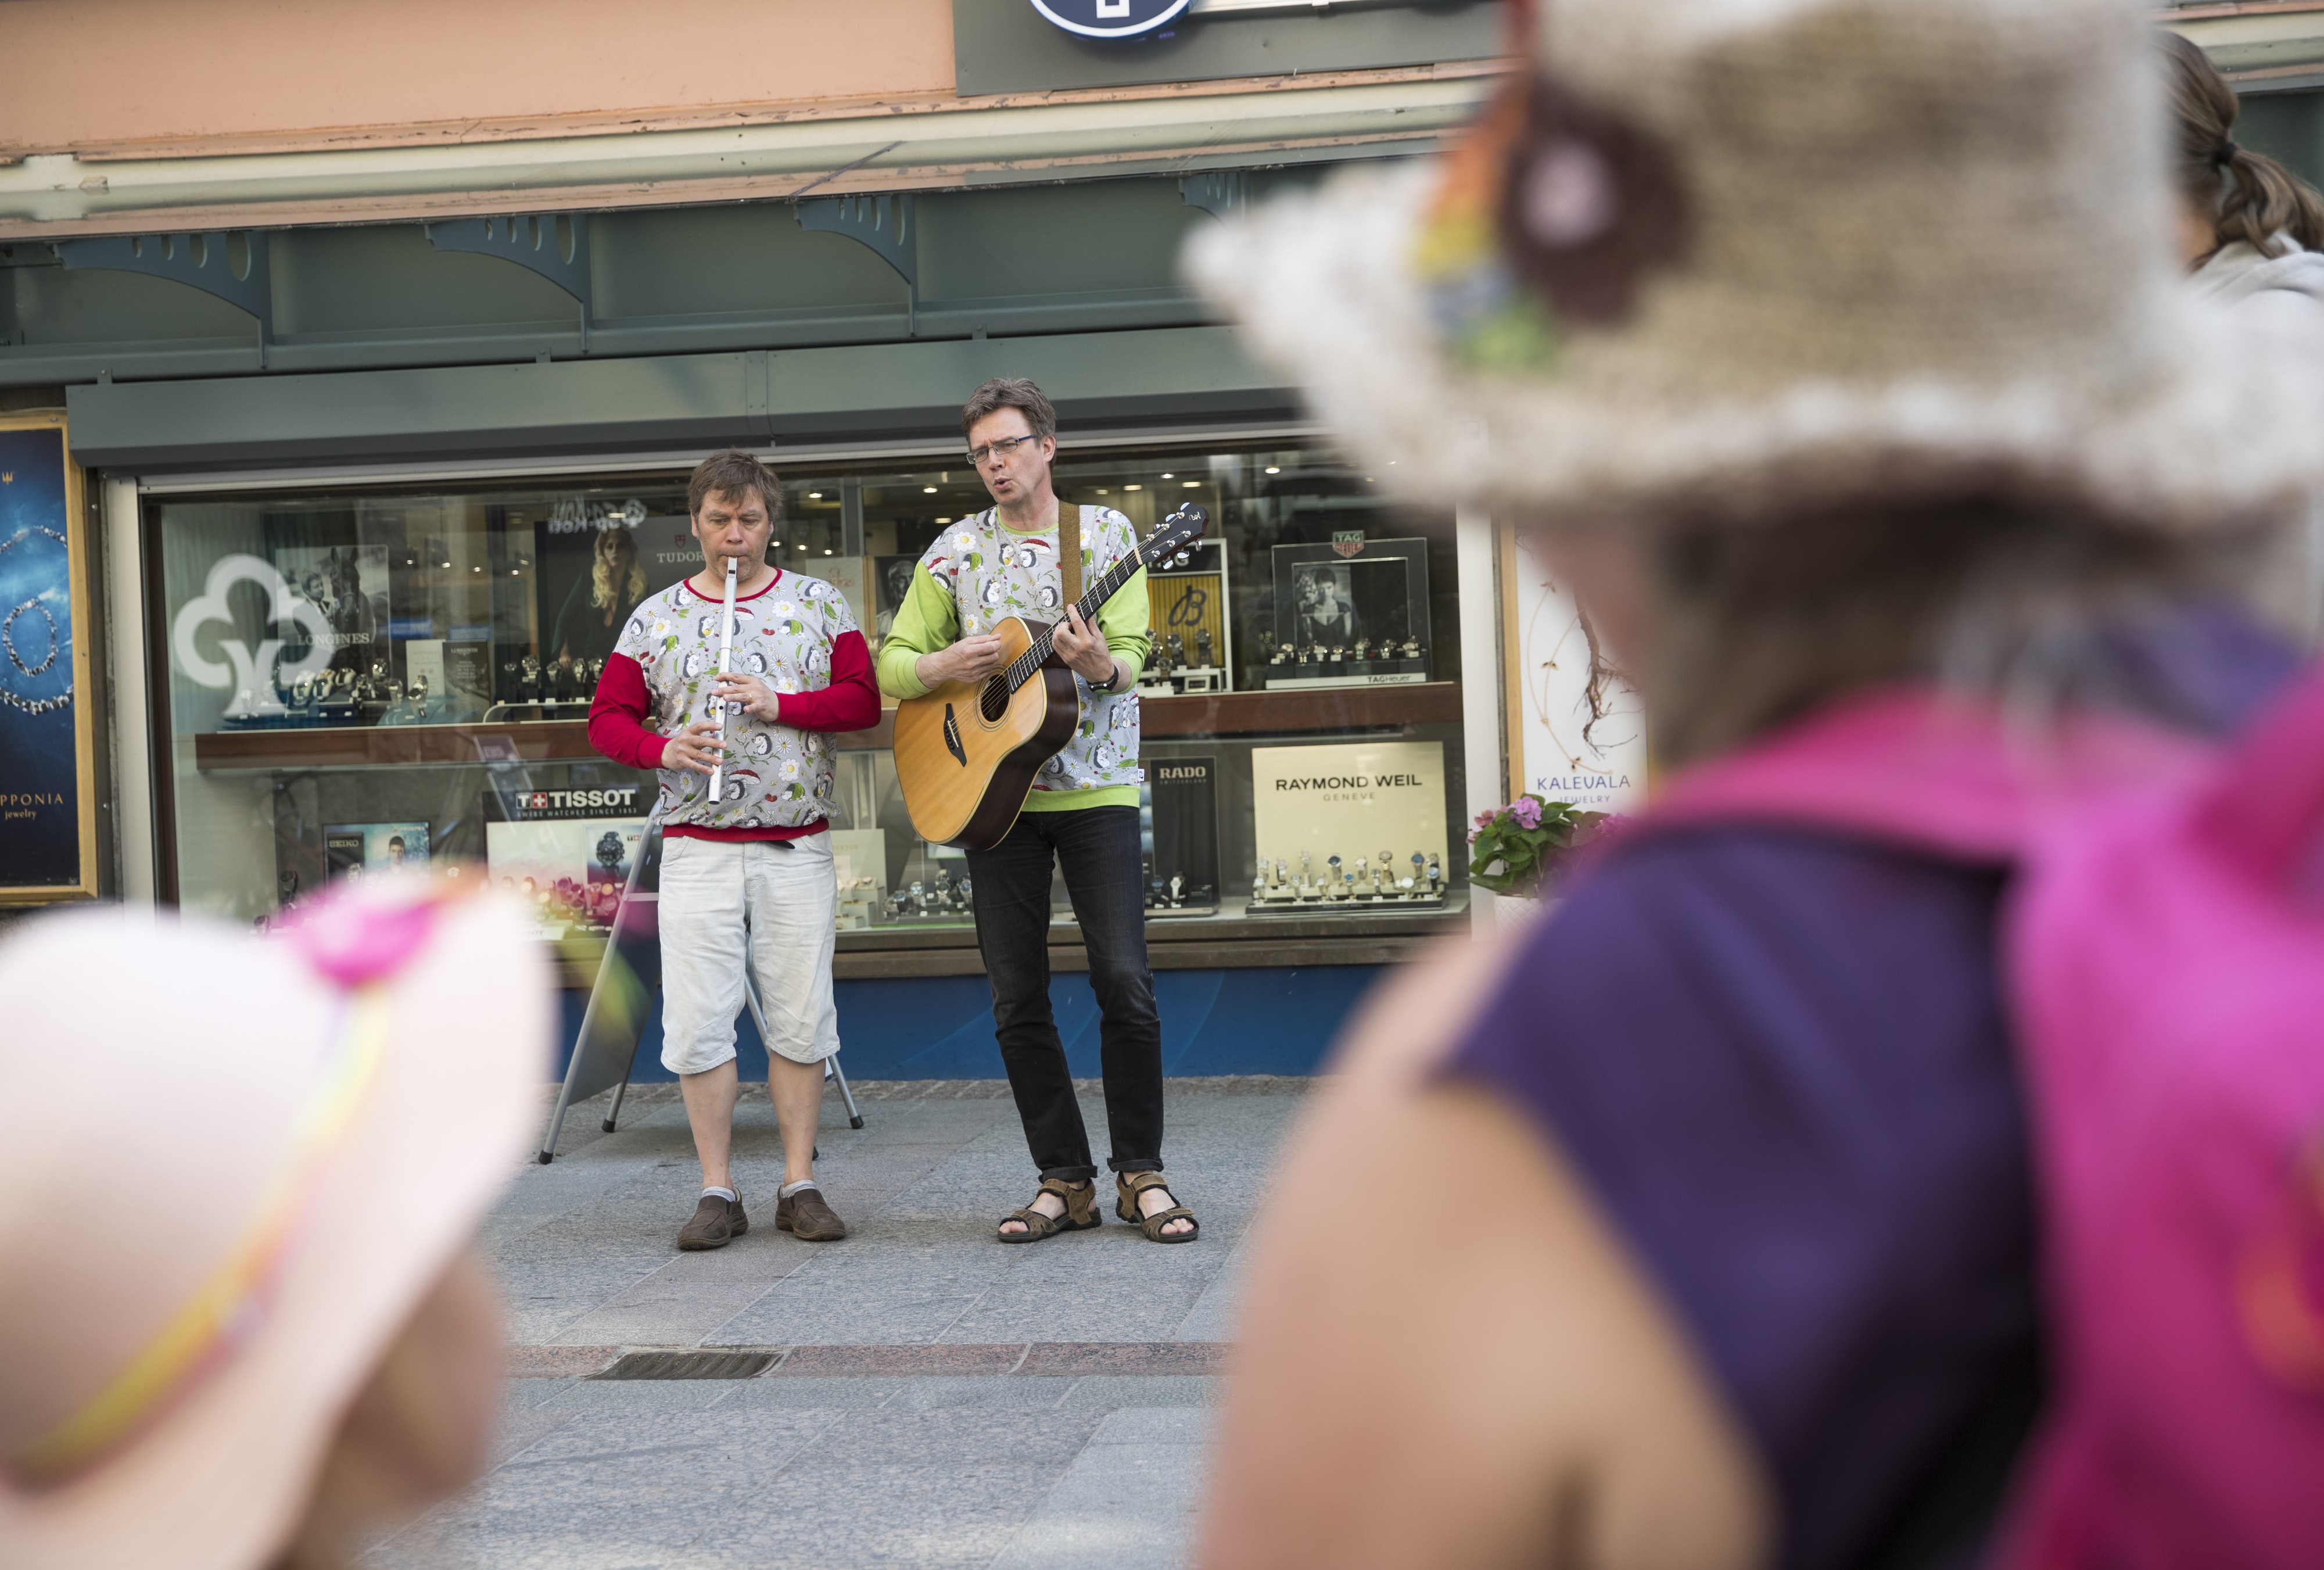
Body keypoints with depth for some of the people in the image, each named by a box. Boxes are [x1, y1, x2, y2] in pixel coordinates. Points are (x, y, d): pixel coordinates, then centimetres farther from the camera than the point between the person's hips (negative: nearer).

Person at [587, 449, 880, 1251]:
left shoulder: (818, 604, 8)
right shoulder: (656, 618, 8)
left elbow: (863, 700, 1)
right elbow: (606, 717, 7)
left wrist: (778, 704, -13)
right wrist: (662, 748, -13)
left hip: (798, 847, 0)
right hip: (698, 848, 0)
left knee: (801, 1019, 2)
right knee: (698, 1022, -3)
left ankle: (799, 1185, 11)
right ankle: (717, 1193, 6)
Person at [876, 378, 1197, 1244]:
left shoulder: (1106, 533, 3)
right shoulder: (956, 550, 8)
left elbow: (1130, 654, -7)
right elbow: (892, 662, 9)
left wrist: (1098, 662, -29)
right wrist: (941, 667, -13)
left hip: (1096, 789, -2)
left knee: (1125, 983, -8)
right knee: (1017, 999, 2)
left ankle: (1139, 1172, 5)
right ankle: (1065, 1180, 12)